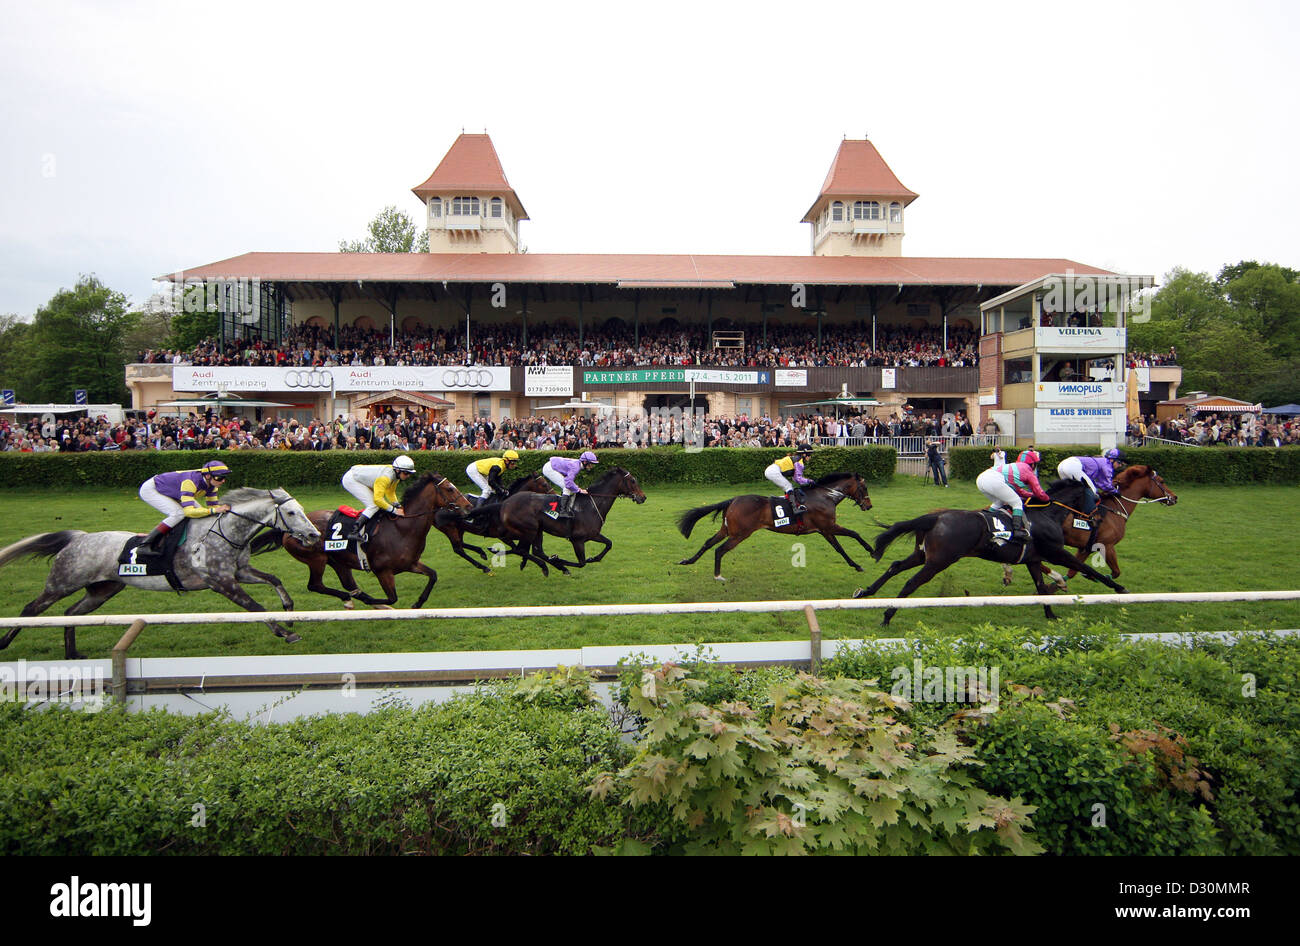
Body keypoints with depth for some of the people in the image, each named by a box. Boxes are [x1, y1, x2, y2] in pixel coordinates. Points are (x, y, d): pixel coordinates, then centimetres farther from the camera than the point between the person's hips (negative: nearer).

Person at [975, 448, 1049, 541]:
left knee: (999, 502, 29)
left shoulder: (1016, 467, 37)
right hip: (994, 480, -8)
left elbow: (1019, 491, 43)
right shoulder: (1029, 472, 16)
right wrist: (1048, 499, 40)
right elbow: (1039, 493, 22)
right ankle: (1018, 530, -8)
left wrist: (1032, 495, 48)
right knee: (1017, 503, 5)